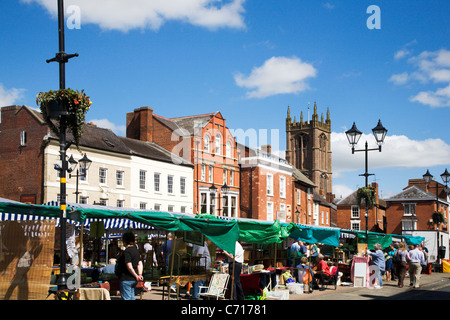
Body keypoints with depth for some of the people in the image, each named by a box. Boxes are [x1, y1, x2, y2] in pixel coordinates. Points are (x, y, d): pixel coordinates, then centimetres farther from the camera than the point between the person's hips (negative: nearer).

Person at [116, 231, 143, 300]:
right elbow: (140, 264, 10)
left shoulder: (126, 251, -18)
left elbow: (129, 267, -22)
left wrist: (136, 276, -11)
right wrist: (140, 274, -1)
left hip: (126, 279, -9)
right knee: (132, 297, 15)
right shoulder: (136, 250, 10)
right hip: (133, 280, 9)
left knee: (126, 298, -3)